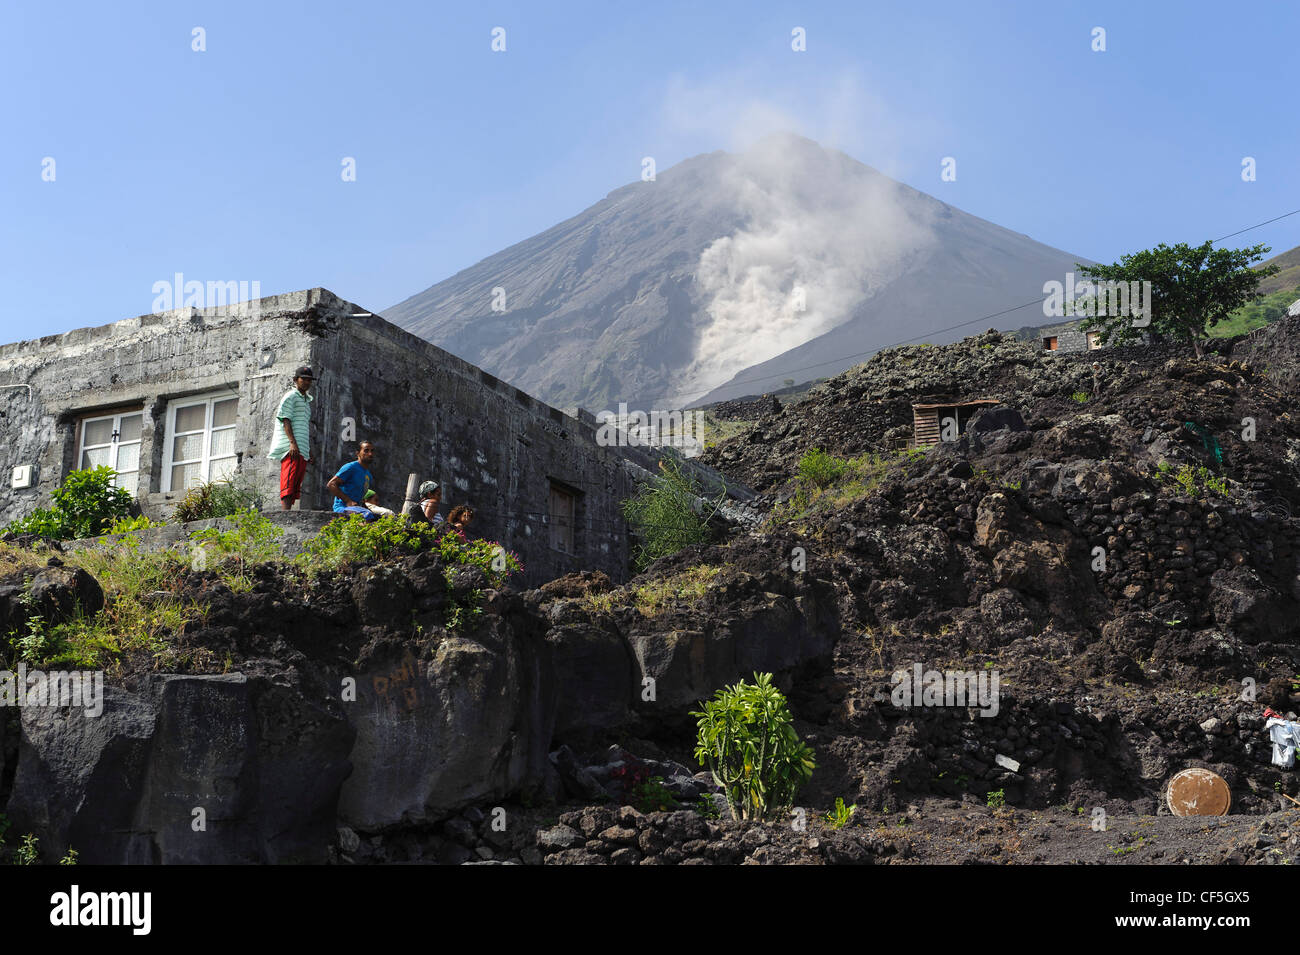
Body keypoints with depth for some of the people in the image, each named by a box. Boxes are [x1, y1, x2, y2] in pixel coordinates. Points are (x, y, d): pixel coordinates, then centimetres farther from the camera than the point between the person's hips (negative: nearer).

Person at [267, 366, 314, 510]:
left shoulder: (306, 401, 28)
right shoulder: (290, 396, 0)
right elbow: (285, 419, -10)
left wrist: (309, 451, 23)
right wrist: (292, 442, -22)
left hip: (302, 449, 9)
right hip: (291, 448, -9)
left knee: (296, 486, 3)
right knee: (288, 483, -18)